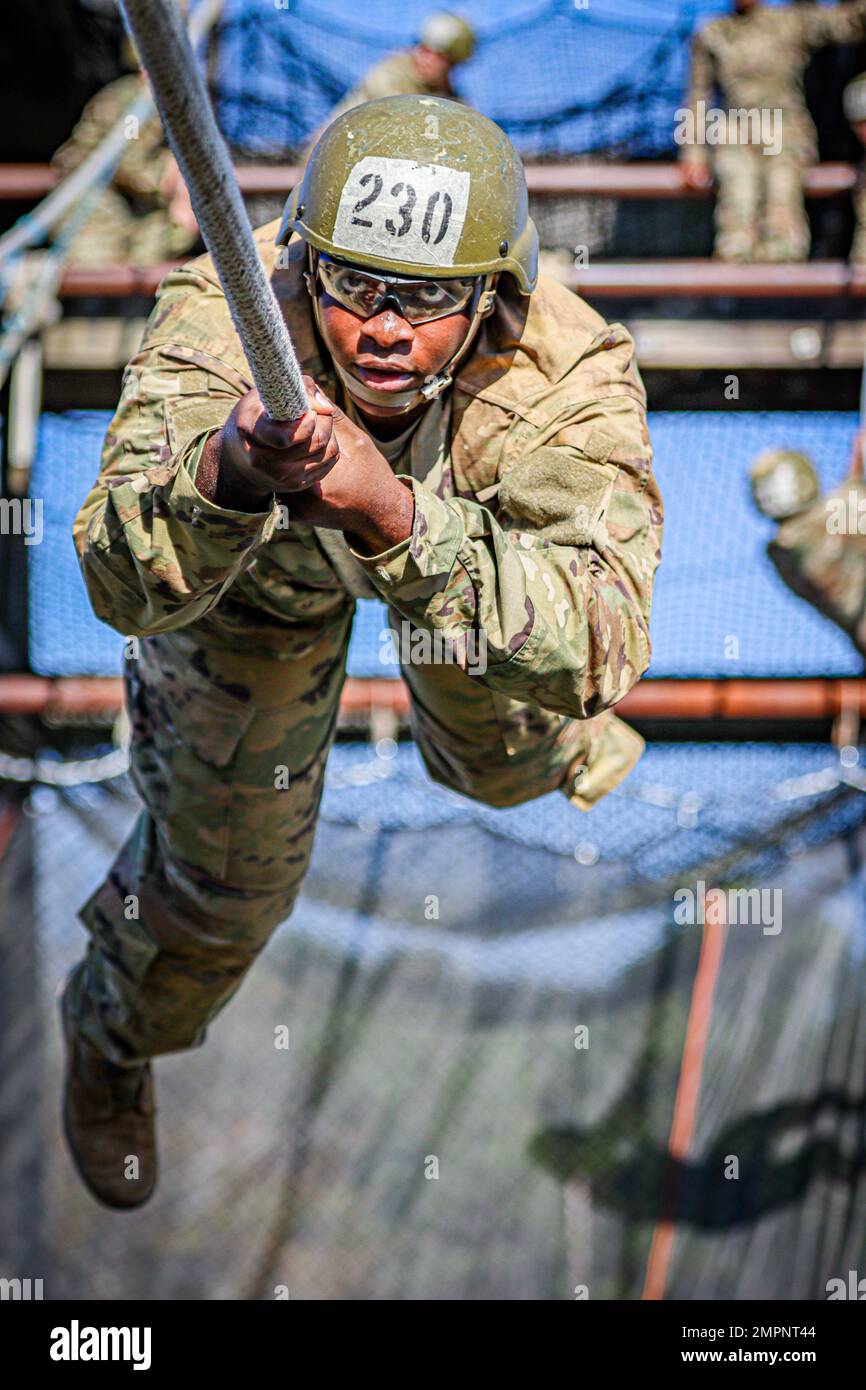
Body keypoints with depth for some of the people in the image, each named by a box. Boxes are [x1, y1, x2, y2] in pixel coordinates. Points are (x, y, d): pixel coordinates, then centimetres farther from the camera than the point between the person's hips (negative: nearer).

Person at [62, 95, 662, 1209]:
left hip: (455, 509, 1)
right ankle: (113, 1039, 41)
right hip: (254, 549, -1)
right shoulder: (223, 322, -44)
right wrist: (232, 472, -74)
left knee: (510, 764, 17)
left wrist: (395, 516, -71)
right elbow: (126, 585, -53)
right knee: (226, 863, 9)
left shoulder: (573, 374, -44)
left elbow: (598, 646, -56)